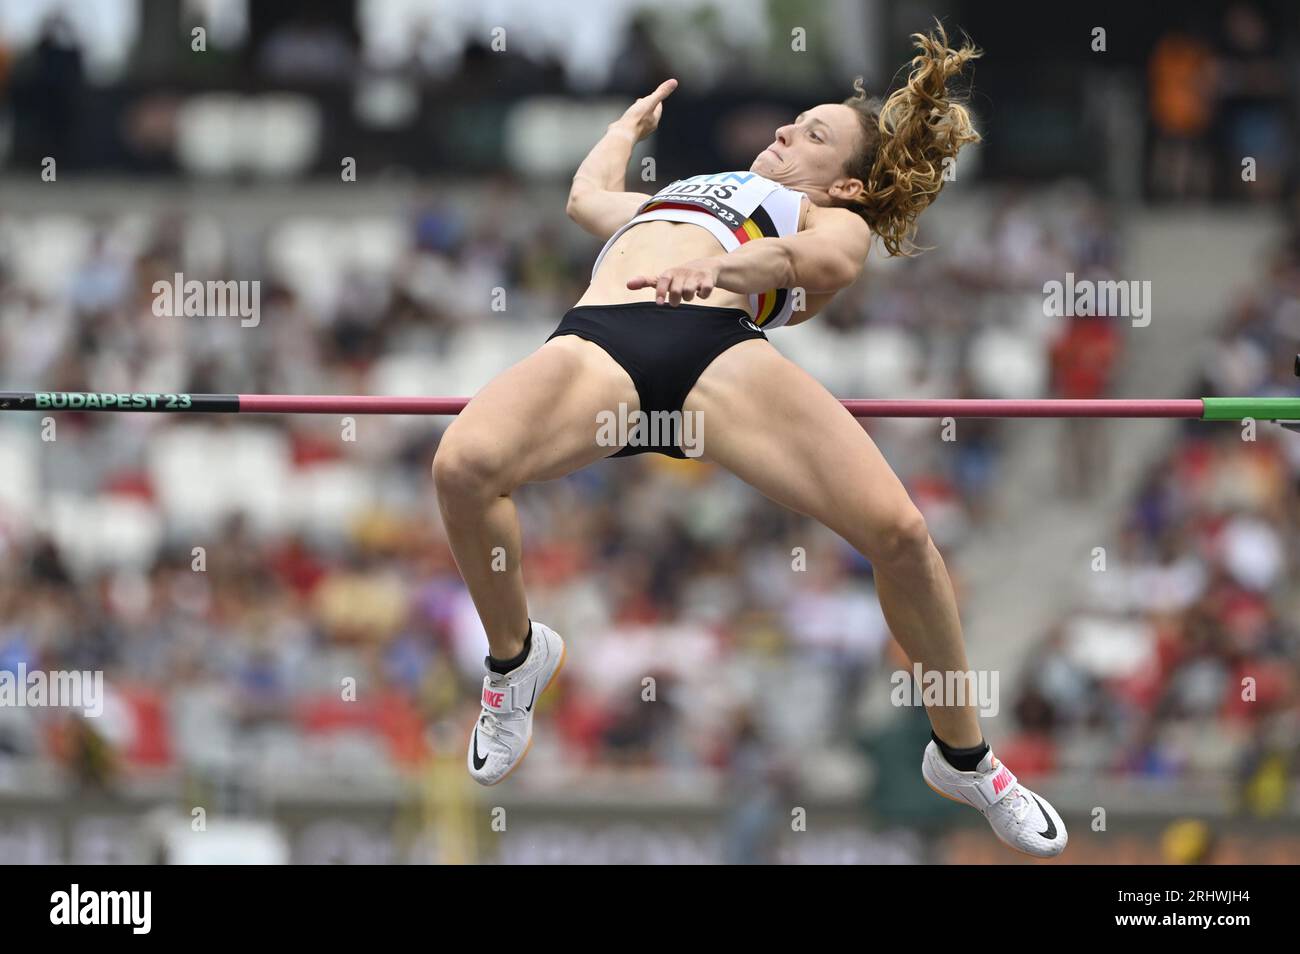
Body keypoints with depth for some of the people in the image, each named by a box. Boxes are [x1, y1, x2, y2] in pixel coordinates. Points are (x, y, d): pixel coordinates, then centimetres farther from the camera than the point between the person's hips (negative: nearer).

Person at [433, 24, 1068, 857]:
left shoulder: (835, 220, 29)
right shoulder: (683, 198, 46)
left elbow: (824, 259, 5)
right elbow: (590, 195, 62)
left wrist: (719, 268, -13)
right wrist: (637, 120, 78)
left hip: (720, 338, -3)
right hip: (595, 342, 3)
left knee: (898, 528, -22)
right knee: (464, 466, -31)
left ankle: (964, 756, 3)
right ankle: (515, 656, -1)